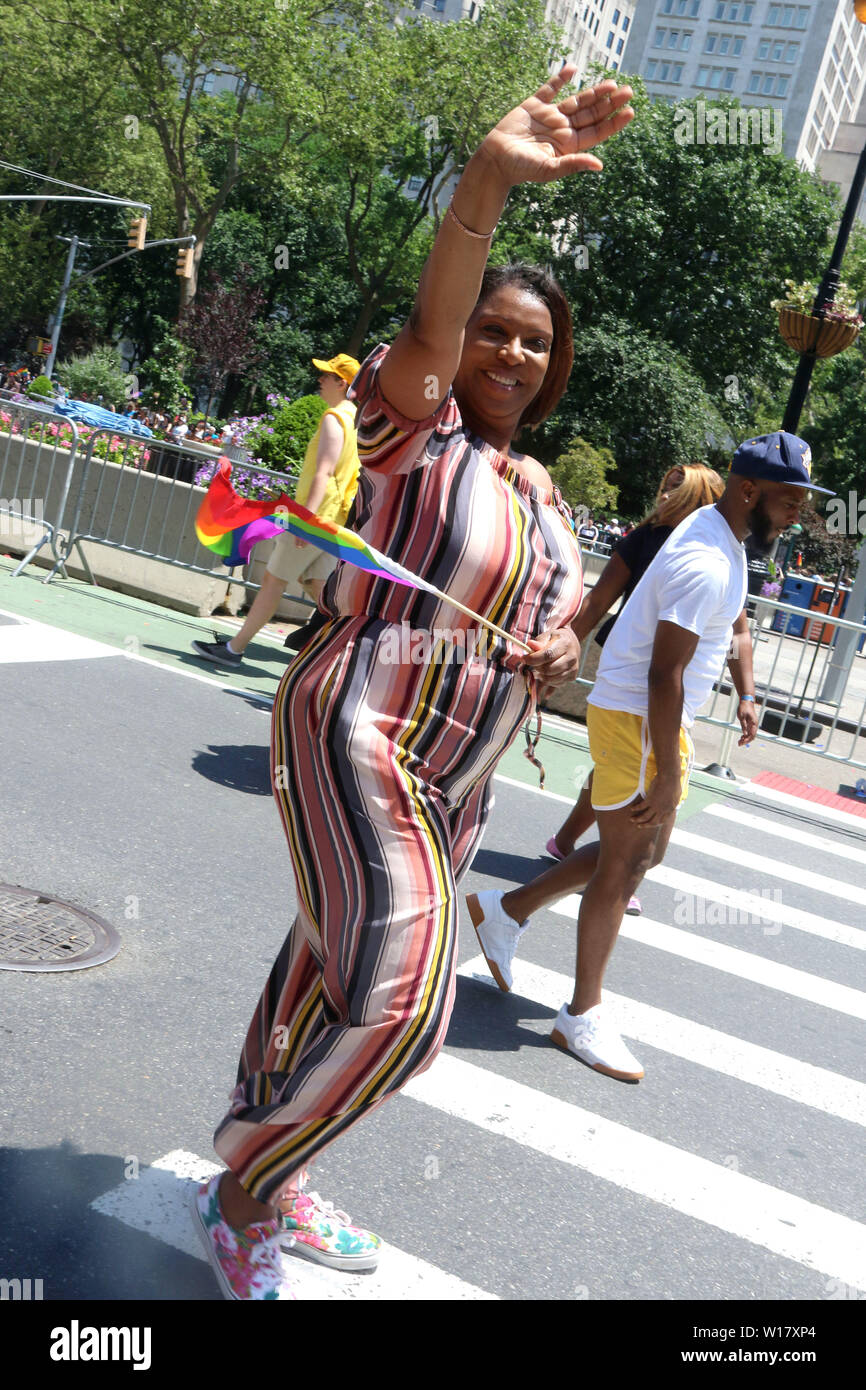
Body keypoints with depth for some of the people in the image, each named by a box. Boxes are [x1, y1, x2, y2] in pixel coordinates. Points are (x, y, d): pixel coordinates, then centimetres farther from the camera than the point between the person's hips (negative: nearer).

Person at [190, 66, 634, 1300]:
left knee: (335, 967, 18)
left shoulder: (539, 486, 13)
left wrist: (561, 645, -2)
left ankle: (264, 1180, 37)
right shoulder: (414, 428, -10)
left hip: (455, 777, 8)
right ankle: (241, 1199, 3)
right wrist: (484, 192, -49)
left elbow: (564, 598, 24)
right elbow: (422, 343, -32)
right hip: (357, 738, -8)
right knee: (403, 994, -20)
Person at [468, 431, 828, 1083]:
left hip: (659, 718, 10)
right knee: (626, 863, -2)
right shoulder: (706, 563, -23)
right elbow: (664, 675, -26)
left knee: (644, 852, 17)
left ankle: (507, 914, 24)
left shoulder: (721, 534, 10)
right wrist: (668, 773, -24)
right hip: (633, 718, -10)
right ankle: (583, 1018, 11)